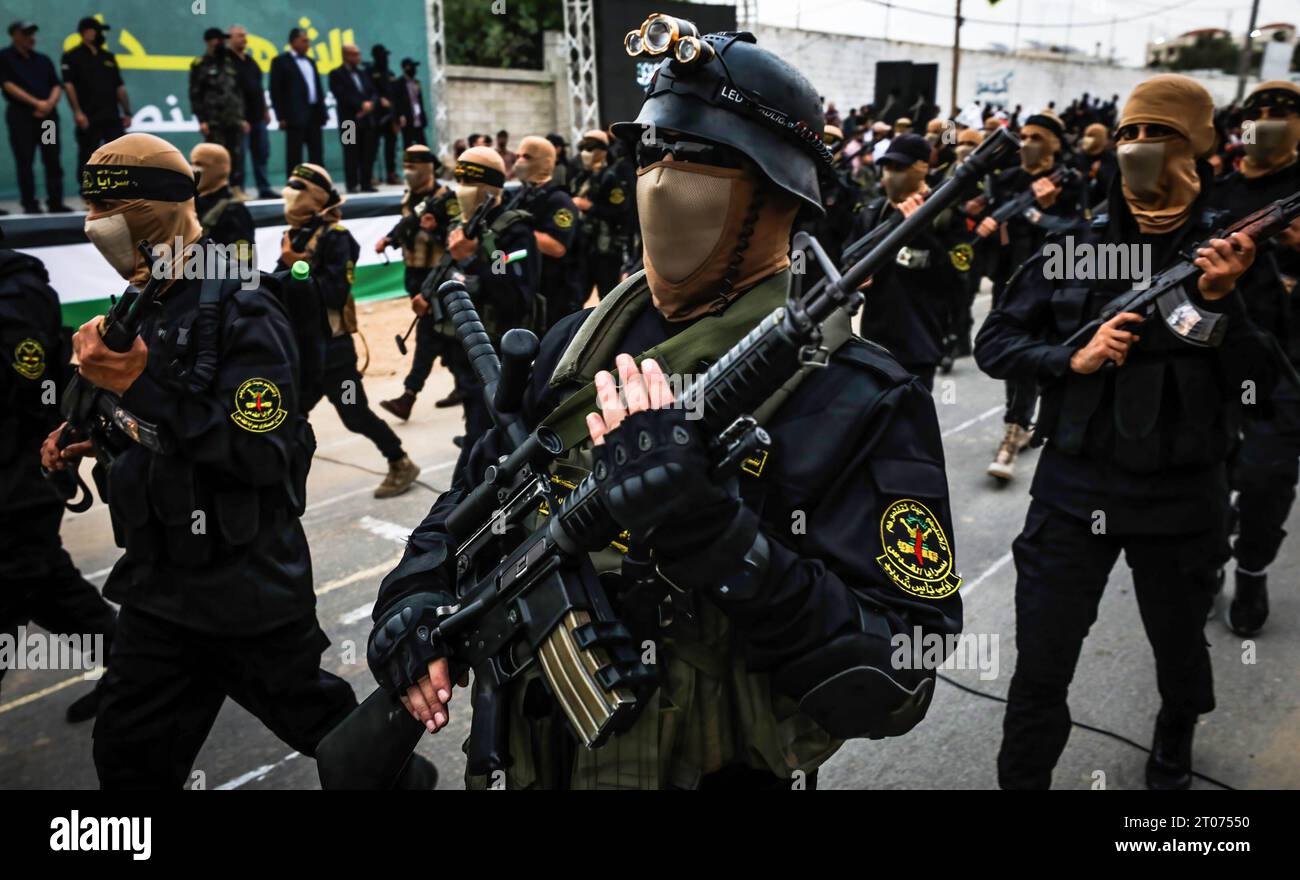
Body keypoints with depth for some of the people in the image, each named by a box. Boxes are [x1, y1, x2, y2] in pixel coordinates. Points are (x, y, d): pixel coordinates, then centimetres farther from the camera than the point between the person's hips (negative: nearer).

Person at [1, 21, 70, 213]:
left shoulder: (43, 60, 17)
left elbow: (56, 86, 10)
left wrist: (50, 103, -10)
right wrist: (36, 103, -14)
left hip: (48, 114, 4)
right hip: (20, 115, -4)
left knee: (53, 160, 1)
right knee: (24, 161, -4)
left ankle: (56, 202, 3)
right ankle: (29, 204, -1)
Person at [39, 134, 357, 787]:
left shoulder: (240, 311, -17)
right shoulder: (143, 307, 9)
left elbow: (263, 452, -26)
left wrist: (142, 385, -27)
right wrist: (97, 438, 4)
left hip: (246, 587, -8)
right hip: (160, 581, 8)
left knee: (316, 718, 11)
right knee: (130, 755, 17)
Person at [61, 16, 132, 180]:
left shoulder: (108, 57, 17)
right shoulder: (72, 57, 2)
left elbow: (120, 87, 16)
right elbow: (68, 85, -7)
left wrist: (127, 112, 8)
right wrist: (77, 111, -17)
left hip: (112, 117, 4)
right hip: (88, 119, -4)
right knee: (87, 160, 1)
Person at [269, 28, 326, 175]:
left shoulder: (310, 62, 20)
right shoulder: (281, 61, 0)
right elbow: (275, 90, -5)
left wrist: (322, 112, 10)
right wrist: (281, 116, -11)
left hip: (314, 114, 6)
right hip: (295, 115, -6)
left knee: (317, 155, 6)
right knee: (294, 156, -4)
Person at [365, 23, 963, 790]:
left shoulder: (862, 403, -20)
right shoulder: (576, 345, -2)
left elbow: (895, 679, -27)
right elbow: (478, 492, 11)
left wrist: (708, 527, -37)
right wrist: (416, 597, -7)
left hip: (720, 769, -5)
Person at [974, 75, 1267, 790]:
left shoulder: (1230, 254, -2)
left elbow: (1263, 381, -7)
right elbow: (994, 341, 1)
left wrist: (1220, 300, -21)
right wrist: (1073, 359, -15)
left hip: (1180, 493, 1)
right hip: (1073, 487, 0)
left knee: (1180, 654, 23)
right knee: (1039, 671, 2)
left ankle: (1171, 765, 51)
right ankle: (1020, 779, 23)